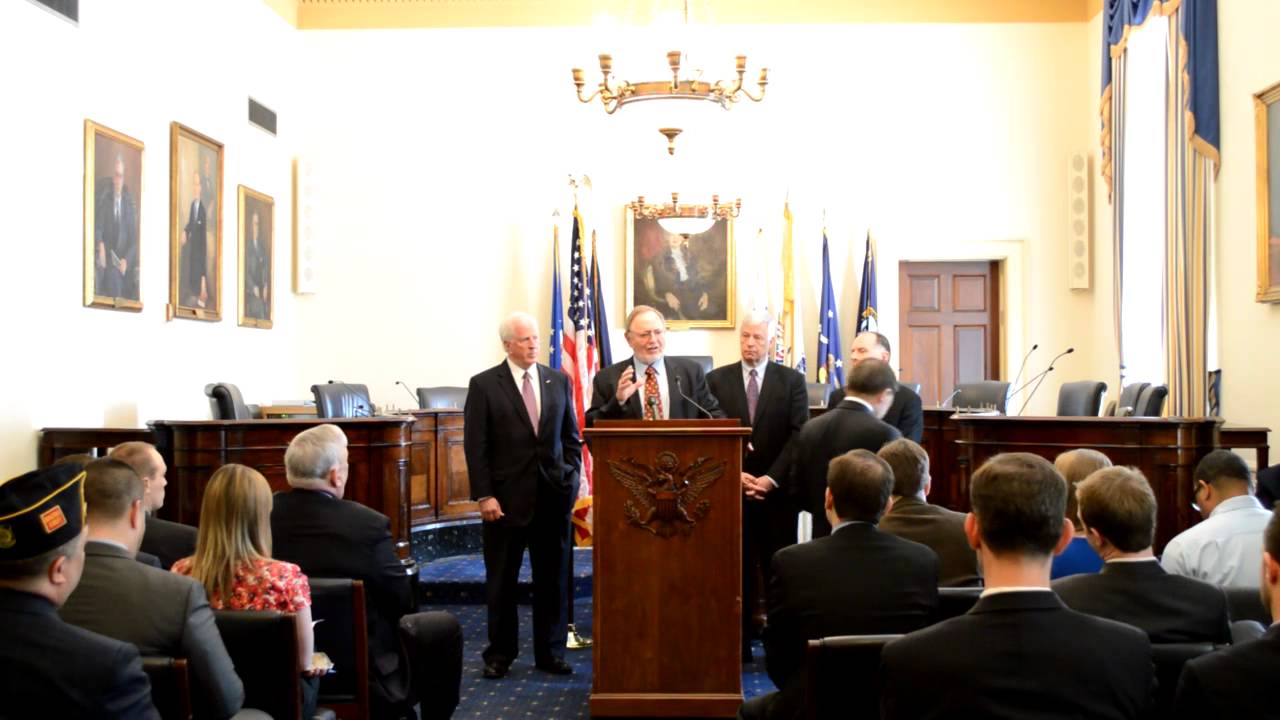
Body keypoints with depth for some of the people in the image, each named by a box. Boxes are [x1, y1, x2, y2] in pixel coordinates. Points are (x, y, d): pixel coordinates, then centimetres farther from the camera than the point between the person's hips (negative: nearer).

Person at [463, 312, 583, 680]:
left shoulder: (559, 381, 8)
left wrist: (572, 477, 1)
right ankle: (500, 653, 20)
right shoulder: (484, 385, -3)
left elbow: (571, 437, 12)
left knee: (553, 578, 8)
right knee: (501, 581, 7)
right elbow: (475, 446, -5)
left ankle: (550, 652, 20)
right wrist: (484, 496, -10)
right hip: (506, 497, -3)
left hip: (554, 495, 3)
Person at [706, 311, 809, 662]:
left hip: (776, 492, 0)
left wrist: (771, 478, -12)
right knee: (736, 571, 5)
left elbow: (799, 436, -3)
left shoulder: (792, 380, 3)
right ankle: (738, 643, 13)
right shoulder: (717, 379, 5)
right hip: (731, 489, 1)